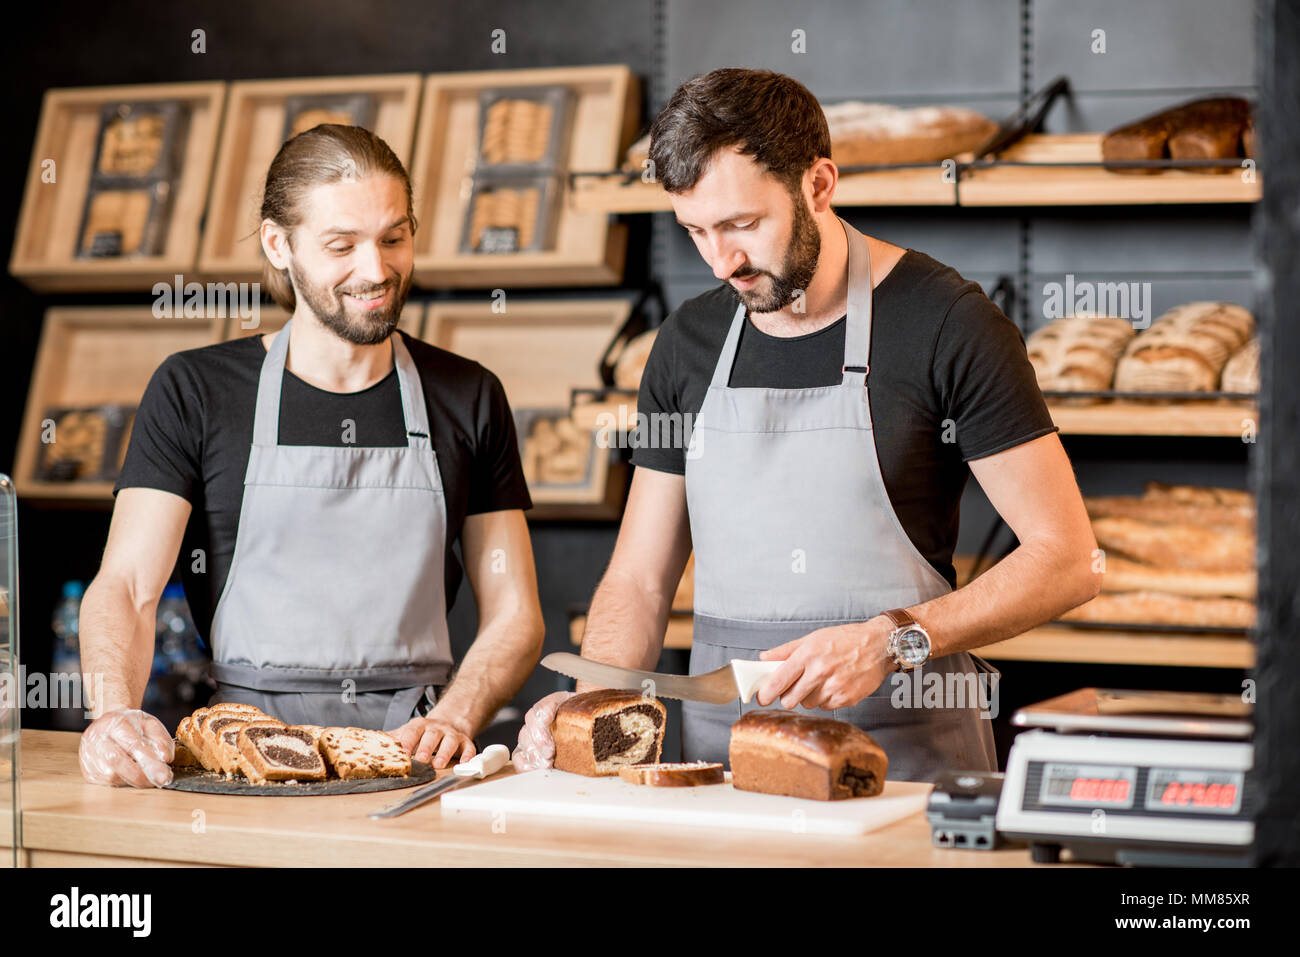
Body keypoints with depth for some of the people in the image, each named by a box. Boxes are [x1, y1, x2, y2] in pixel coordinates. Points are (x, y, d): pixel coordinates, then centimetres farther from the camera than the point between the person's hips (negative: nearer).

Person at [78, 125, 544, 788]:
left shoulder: (468, 399, 11)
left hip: (412, 760, 1)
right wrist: (114, 712, -24)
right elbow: (123, 589, -3)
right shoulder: (194, 392, 5)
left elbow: (514, 615, 11)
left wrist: (453, 721, -9)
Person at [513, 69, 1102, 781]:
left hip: (906, 754, -6)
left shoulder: (947, 324, -5)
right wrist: (589, 706, -4)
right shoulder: (689, 342, 11)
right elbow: (639, 579, 14)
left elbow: (1067, 560, -6)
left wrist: (891, 641, -17)